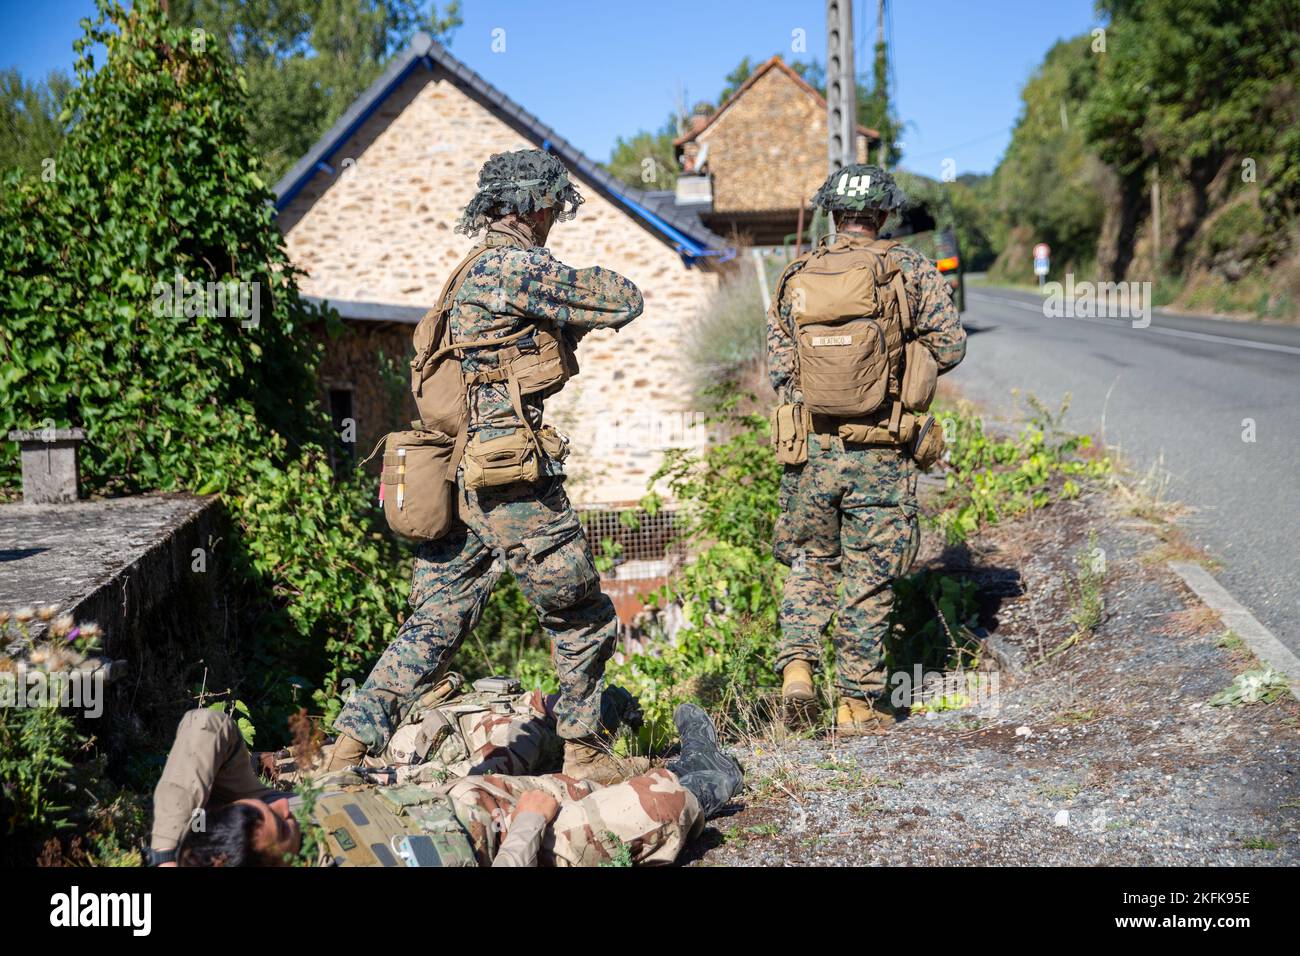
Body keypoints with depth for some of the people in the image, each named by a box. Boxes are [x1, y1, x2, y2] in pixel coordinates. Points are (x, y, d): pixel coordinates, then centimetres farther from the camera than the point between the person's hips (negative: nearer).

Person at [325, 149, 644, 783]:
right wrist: (597, 279, 13)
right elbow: (624, 303, -6)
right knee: (584, 618, 8)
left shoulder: (469, 272, 19)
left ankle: (350, 745, 4)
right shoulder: (517, 265, -11)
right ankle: (585, 756, 19)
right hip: (511, 479, -9)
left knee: (433, 624, 10)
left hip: (453, 479, 9)